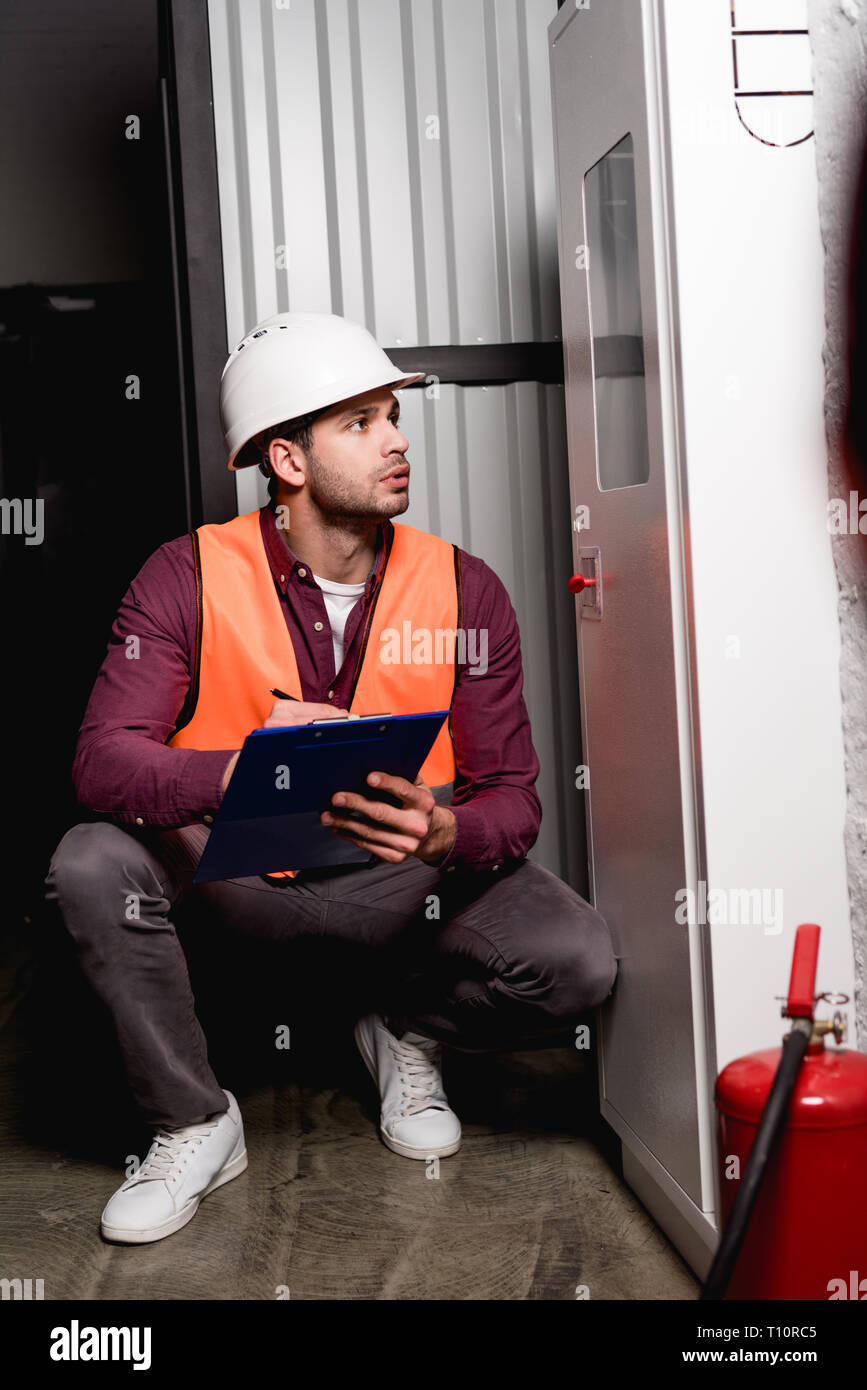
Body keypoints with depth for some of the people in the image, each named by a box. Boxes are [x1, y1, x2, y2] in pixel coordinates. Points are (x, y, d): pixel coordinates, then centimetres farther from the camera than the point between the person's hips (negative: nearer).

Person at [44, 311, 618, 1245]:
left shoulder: (465, 592, -8)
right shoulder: (188, 579, -12)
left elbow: (513, 798, -9)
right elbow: (102, 763, -22)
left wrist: (444, 833, -34)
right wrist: (245, 771, -43)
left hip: (401, 876, 1)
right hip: (231, 868, 0)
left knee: (579, 964, -21)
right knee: (91, 865, -29)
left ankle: (407, 1033, 14)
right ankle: (194, 1125, -6)